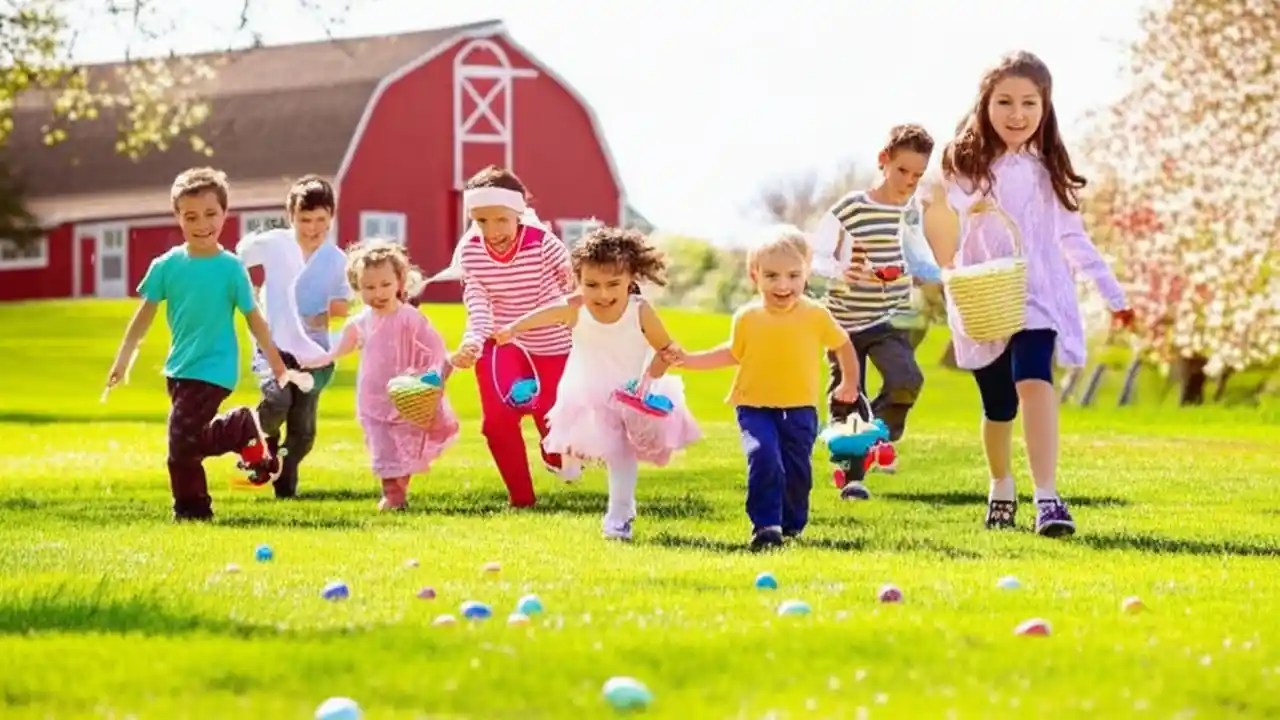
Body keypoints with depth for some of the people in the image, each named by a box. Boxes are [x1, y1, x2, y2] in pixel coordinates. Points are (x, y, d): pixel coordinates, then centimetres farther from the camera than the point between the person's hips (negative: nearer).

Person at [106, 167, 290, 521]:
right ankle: (245, 428, 35)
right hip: (178, 369, 5)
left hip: (213, 370, -5)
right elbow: (145, 314, 5)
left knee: (182, 442, -12)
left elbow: (254, 320, -3)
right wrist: (123, 359, 3)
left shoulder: (231, 268, -10)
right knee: (192, 440, 14)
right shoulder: (167, 266, -2)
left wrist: (279, 368, 0)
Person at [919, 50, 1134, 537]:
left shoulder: (1047, 170, 5)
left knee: (1034, 382, -23)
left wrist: (1111, 291, 14)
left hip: (1037, 295, 0)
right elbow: (945, 248, -5)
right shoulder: (966, 165, -1)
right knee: (997, 406, 9)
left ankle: (1047, 498, -31)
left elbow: (1072, 237, 14)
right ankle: (1001, 487, 38)